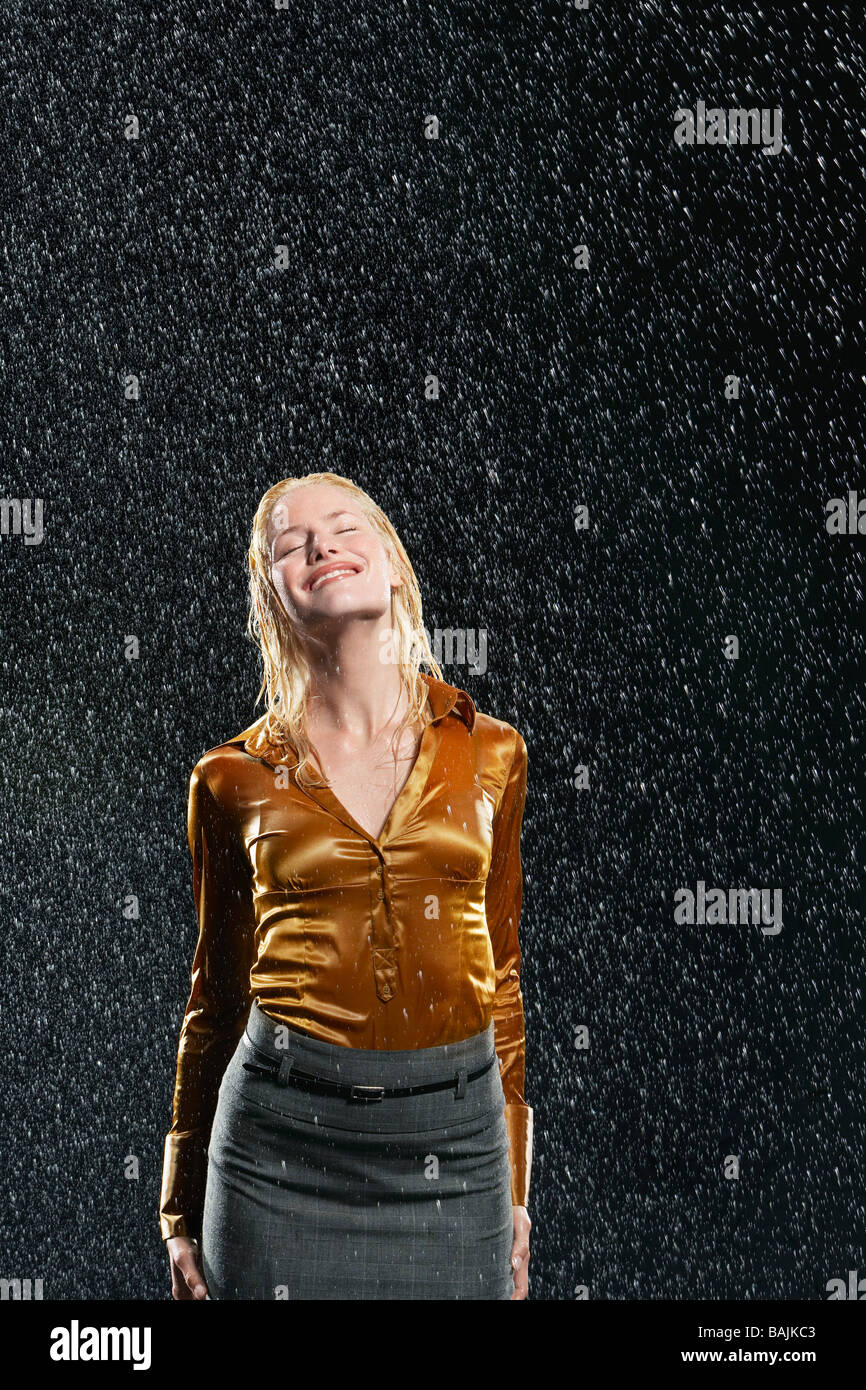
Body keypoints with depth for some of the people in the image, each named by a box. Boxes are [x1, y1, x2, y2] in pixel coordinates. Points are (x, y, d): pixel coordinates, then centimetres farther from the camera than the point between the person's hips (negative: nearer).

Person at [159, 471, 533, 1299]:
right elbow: (219, 991, 9)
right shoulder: (236, 780, 2)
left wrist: (515, 1187, 11)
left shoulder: (489, 754, 5)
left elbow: (500, 974, 11)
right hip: (286, 1135, -1)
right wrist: (181, 1210, 11)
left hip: (452, 1136, 1)